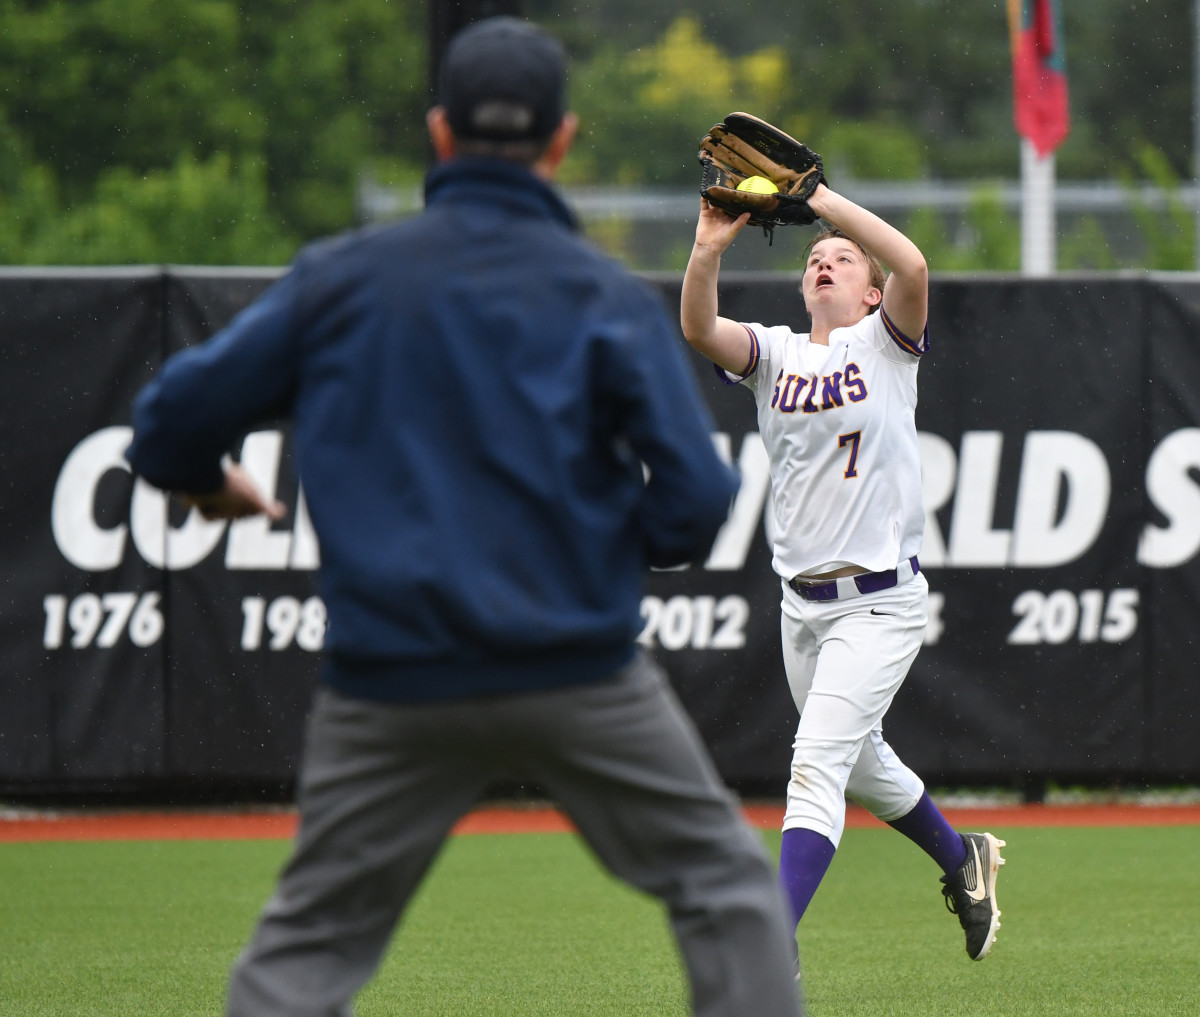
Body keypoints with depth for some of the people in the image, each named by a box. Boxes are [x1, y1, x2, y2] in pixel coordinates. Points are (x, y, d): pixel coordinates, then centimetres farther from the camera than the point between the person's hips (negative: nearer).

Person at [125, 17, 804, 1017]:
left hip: (390, 685, 1)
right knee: (725, 884, 13)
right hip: (583, 677, -1)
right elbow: (695, 504, -8)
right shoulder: (609, 298, -2)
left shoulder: (339, 277, 3)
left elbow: (174, 419, 3)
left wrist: (206, 483, 26)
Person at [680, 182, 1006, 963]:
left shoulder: (885, 343, -2)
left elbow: (913, 266, -23)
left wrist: (823, 199, -24)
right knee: (860, 764, 21)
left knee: (818, 762, -16)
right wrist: (709, 249, -30)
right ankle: (963, 860, 46)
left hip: (881, 603, -6)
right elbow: (698, 327, -13)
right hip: (803, 601, 6)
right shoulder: (774, 353, 7)